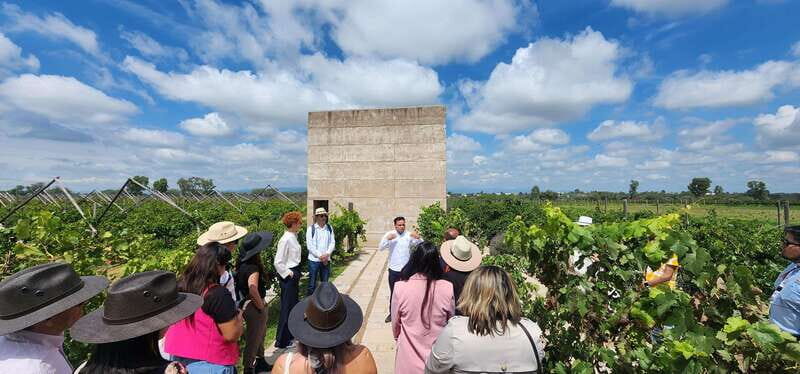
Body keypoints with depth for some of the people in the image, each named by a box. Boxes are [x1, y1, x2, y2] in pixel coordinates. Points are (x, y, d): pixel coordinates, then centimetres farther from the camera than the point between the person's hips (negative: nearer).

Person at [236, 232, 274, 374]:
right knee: (253, 339, 10)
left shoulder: (243, 263, -1)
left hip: (247, 304, 10)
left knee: (260, 334, 27)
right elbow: (253, 290, -40)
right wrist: (261, 306, -23)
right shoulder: (253, 268, -29)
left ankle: (260, 361, 46)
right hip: (254, 308, -10)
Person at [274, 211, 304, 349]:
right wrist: (288, 273, -14)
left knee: (293, 304, 20)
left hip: (294, 274, 9)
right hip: (288, 276, -9)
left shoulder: (293, 237, 6)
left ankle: (290, 334, 38)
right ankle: (282, 341, 19)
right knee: (287, 307, 3)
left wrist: (297, 274, 13)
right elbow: (278, 262, -22)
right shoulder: (286, 239, -21)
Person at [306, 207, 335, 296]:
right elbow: (310, 245, -9)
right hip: (314, 260, -3)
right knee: (312, 284, 5)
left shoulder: (329, 228, 6)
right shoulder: (311, 228, -5)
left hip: (326, 260, 3)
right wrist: (320, 256, -14)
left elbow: (332, 242, 3)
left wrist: (327, 254, -12)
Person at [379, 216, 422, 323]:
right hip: (393, 269, 0)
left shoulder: (409, 235, -6)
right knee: (393, 292, 14)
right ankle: (392, 313, 32)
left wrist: (418, 238, -28)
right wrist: (387, 239, -27)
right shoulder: (389, 234, -5)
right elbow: (380, 248, -11)